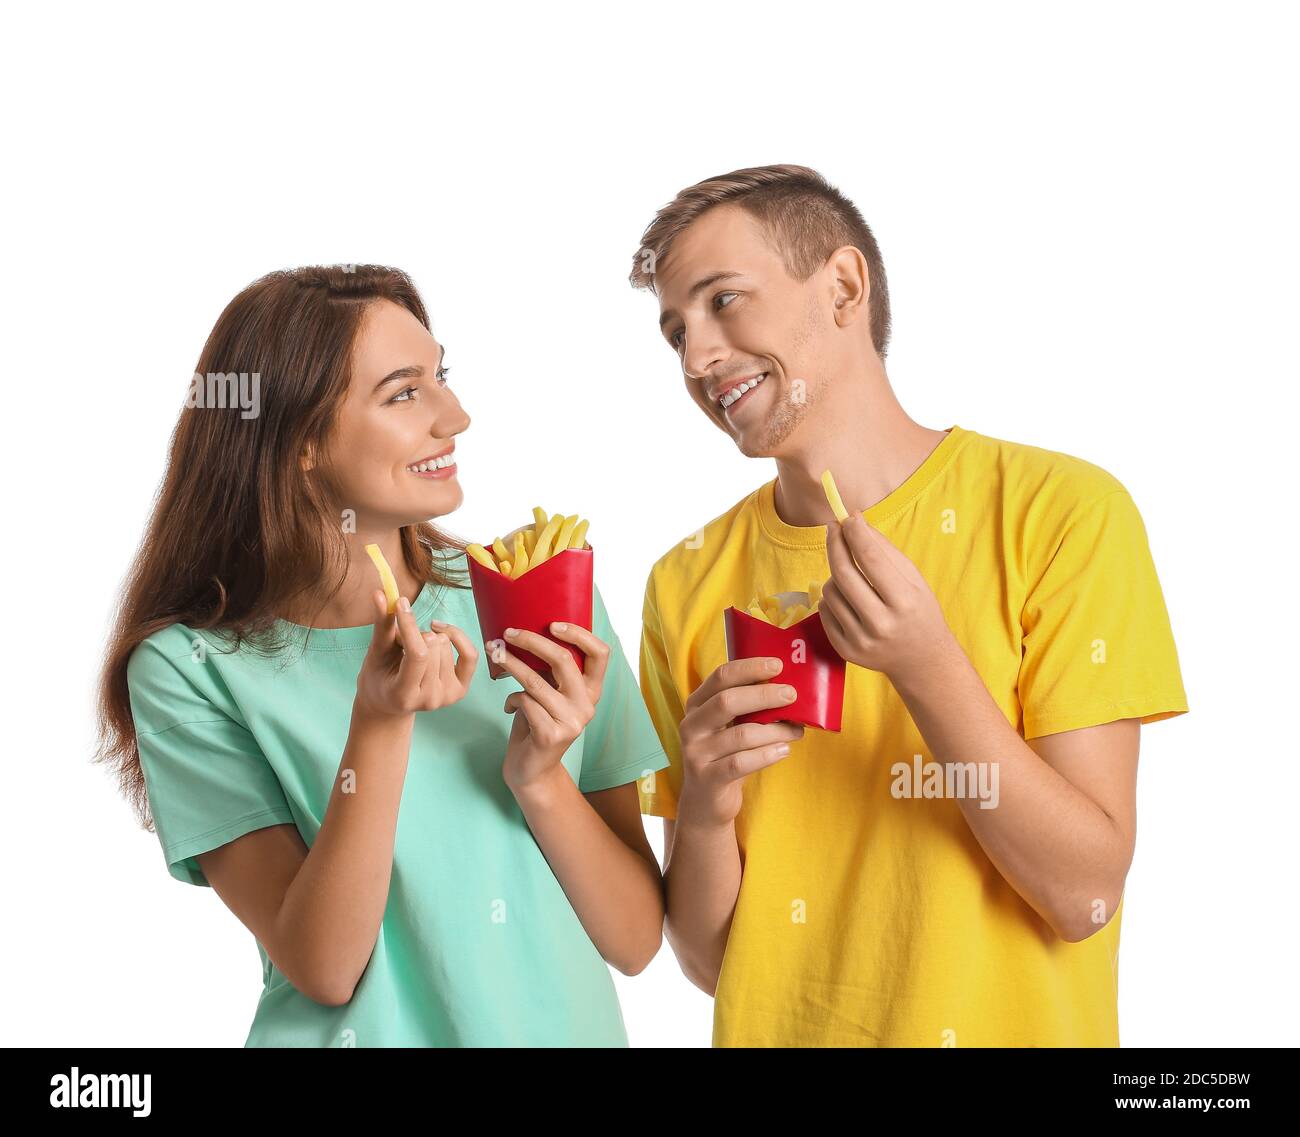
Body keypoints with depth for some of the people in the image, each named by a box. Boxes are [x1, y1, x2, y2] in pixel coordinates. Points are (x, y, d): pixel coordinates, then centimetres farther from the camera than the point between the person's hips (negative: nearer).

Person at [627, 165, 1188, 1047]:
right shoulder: (687, 585, -5)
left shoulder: (1062, 511, -13)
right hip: (772, 1027, 2)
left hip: (1013, 1024, -2)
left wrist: (929, 671, -27)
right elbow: (708, 960, -3)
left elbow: (1086, 895, -16)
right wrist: (703, 809, -21)